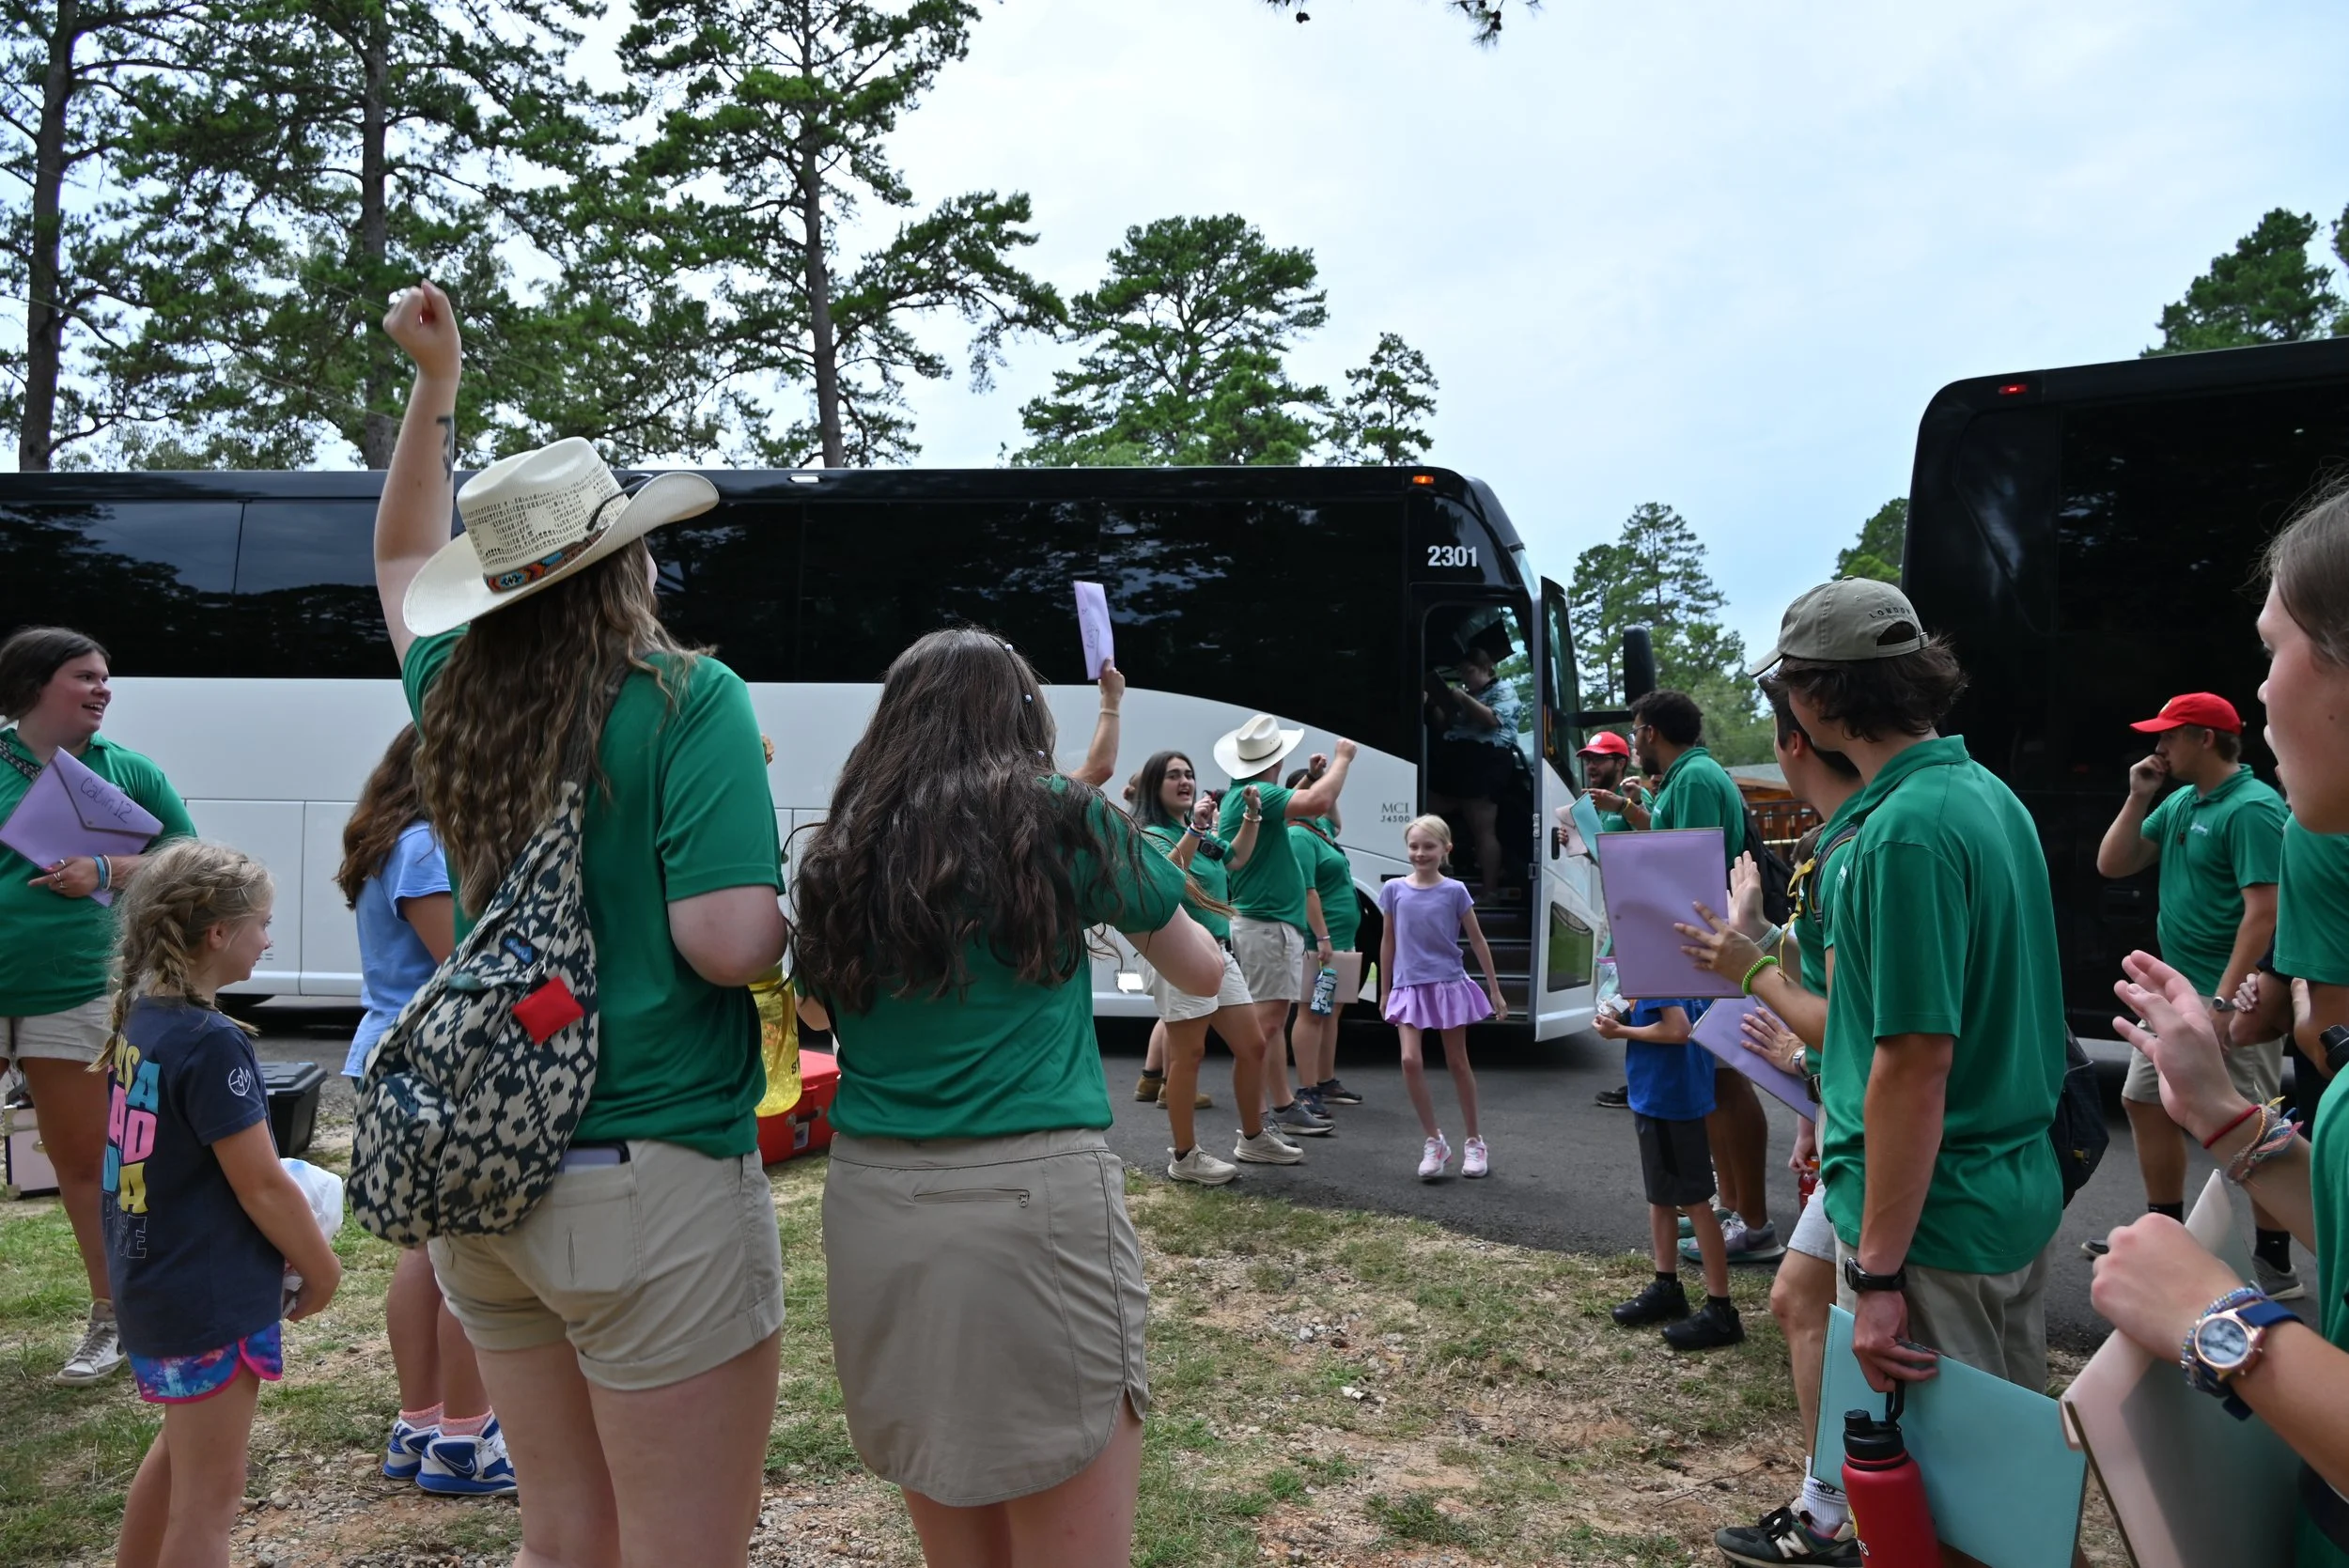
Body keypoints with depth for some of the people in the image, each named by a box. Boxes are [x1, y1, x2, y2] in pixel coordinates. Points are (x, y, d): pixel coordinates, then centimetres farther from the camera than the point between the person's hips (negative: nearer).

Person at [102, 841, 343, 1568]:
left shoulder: (135, 1018, 2)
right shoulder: (212, 1044, -24)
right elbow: (262, 1187, -21)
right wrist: (321, 1269, -6)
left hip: (147, 1283, 9)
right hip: (210, 1298, -9)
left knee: (180, 1450, 28)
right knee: (210, 1490, 5)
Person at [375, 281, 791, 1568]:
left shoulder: (457, 700, 6)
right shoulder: (684, 698, -12)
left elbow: (404, 558, 27)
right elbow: (731, 943, -22)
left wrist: (436, 380, 30)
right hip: (655, 1175, -7)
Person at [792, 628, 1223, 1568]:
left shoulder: (837, 852, 10)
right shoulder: (1059, 822, 1)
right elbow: (1204, 973, 13)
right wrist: (1117, 879, 30)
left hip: (871, 1207, 5)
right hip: (1033, 1201, -5)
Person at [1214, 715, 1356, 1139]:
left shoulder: (1240, 795, 14)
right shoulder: (1254, 795, -19)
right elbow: (1318, 802, -31)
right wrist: (1342, 759, -16)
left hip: (1272, 923, 11)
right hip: (1267, 925, -11)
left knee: (1272, 1020, 16)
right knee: (1265, 1021, -8)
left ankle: (1284, 1107, 26)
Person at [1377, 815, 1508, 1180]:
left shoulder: (1454, 891, -4)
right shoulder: (1394, 890, 1)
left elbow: (1477, 941, 2)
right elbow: (1388, 942, 9)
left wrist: (1495, 990, 3)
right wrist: (1384, 992, 12)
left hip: (1449, 985, -1)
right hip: (1409, 987, 1)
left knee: (1458, 1063, 8)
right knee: (1411, 1061, -13)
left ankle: (1474, 1143, 21)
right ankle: (1434, 1142, 1)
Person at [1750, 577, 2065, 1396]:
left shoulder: (1906, 830, -23)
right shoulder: (1989, 792, 6)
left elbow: (1916, 1062, -26)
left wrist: (1878, 1273, -23)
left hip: (1929, 1215, -9)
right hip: (2019, 1196, 9)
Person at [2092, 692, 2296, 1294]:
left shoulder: (2253, 808, -16)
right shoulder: (2179, 802, 11)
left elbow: (2264, 912, -22)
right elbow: (2112, 865, 14)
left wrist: (2224, 1002, -26)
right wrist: (2138, 798, 2)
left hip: (2234, 1001, -10)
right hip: (2176, 994, 10)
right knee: (2145, 1102, 15)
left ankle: (2275, 1265, 7)